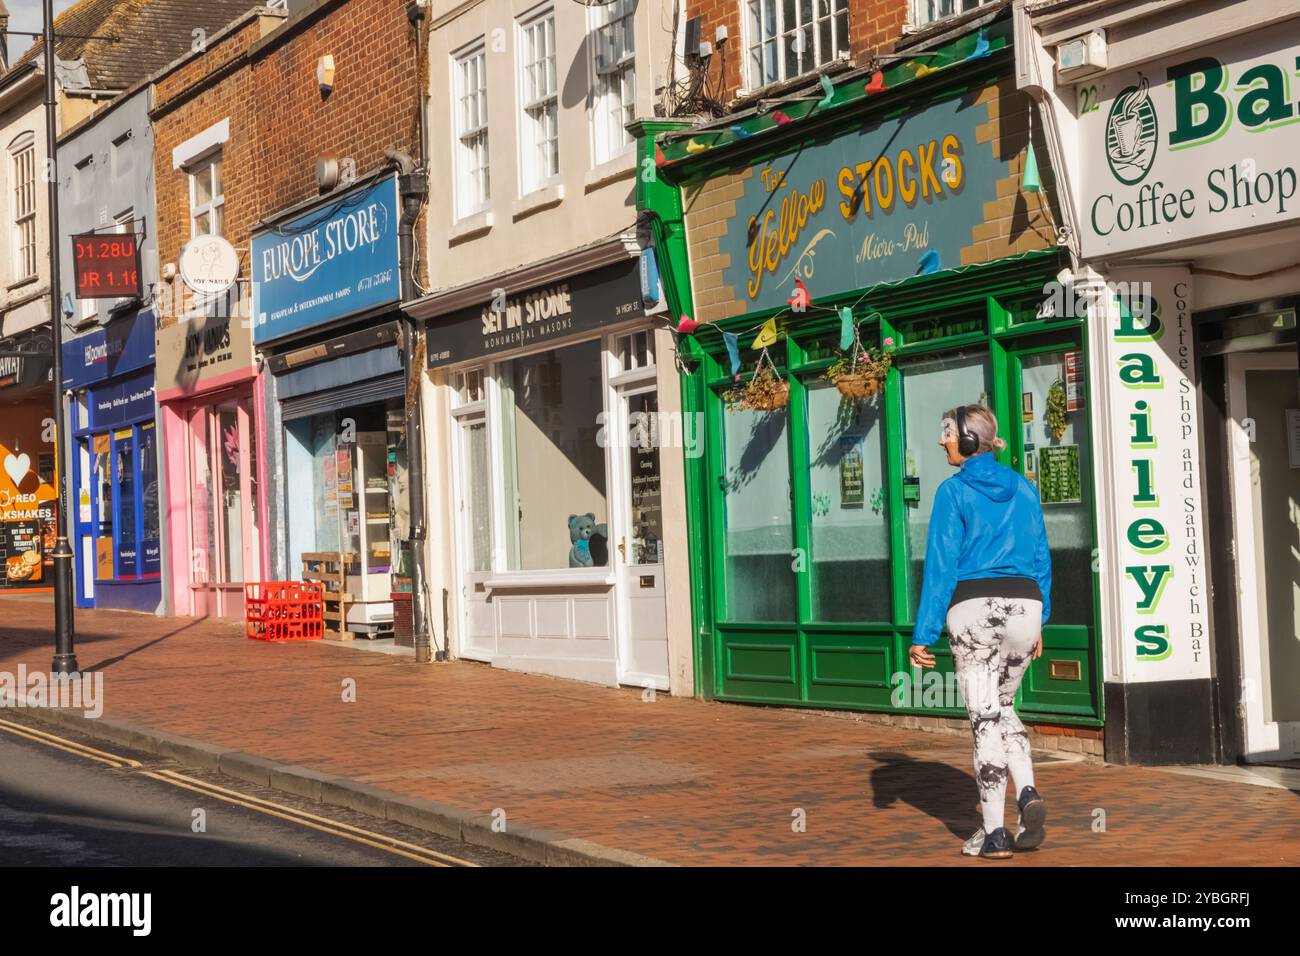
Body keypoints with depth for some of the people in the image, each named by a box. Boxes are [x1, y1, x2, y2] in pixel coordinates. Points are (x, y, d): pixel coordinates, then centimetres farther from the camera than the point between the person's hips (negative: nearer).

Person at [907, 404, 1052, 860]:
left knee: (985, 717, 2)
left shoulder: (954, 491, -3)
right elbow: (1040, 560, 14)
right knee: (1002, 705, 22)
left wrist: (923, 634, -5)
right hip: (1024, 606, 4)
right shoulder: (1024, 489, 12)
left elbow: (941, 565, -7)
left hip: (973, 609, -4)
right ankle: (1028, 794, -1)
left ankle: (994, 834, 3)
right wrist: (1038, 621, 21)